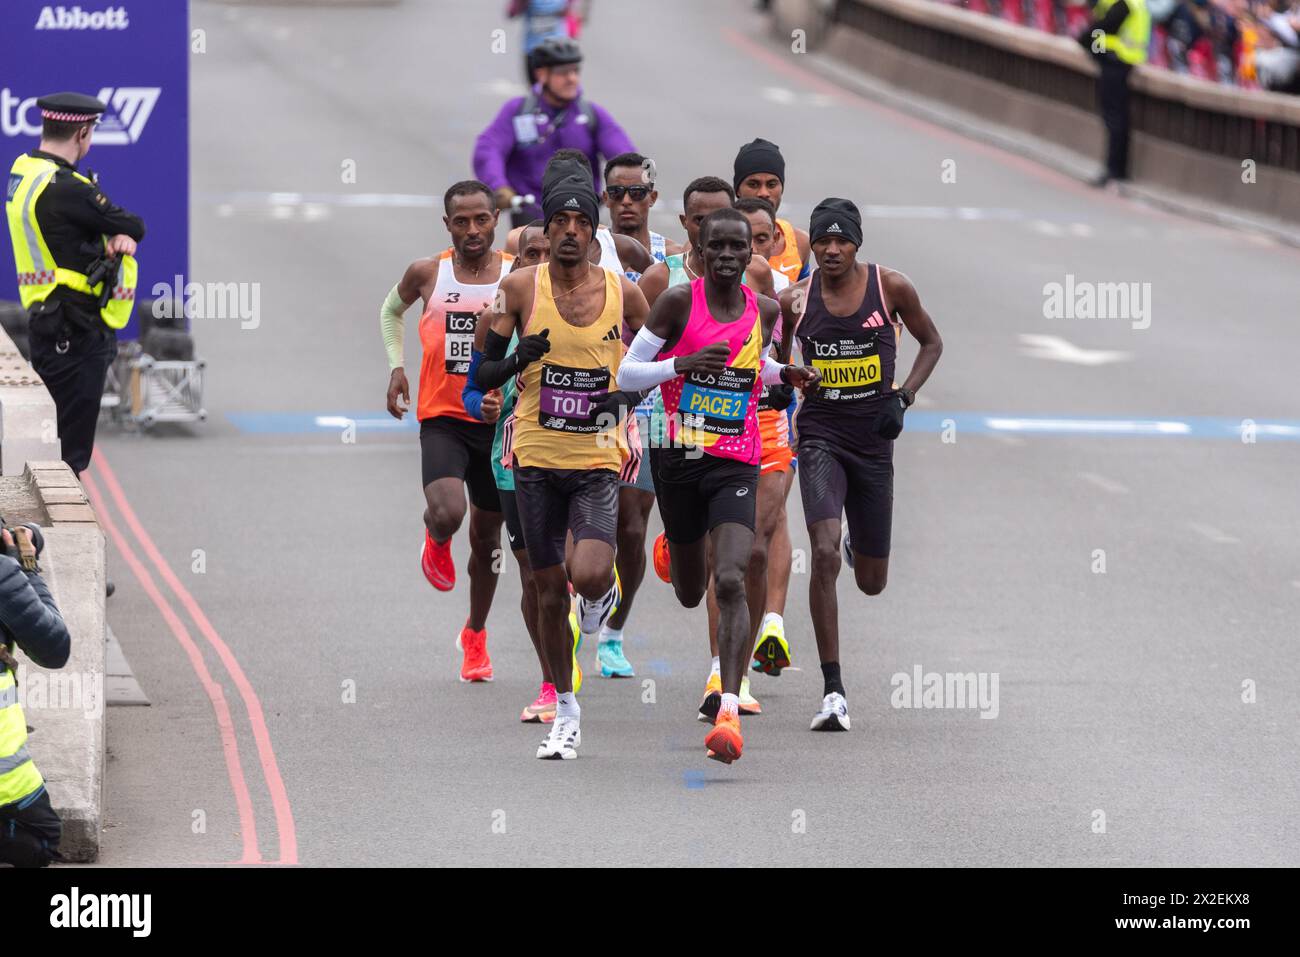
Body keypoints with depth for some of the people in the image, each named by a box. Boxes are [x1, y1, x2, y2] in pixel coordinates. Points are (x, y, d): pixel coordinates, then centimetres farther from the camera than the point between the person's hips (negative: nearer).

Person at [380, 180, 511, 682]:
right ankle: (436, 542, 14)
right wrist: (396, 366, 6)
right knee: (447, 514, -25)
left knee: (486, 536, 13)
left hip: (498, 420, 1)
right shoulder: (427, 273, -2)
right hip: (441, 418, -1)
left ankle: (475, 633, 34)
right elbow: (391, 310, 19)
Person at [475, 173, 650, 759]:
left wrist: (628, 397, -6)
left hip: (598, 461, -1)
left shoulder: (622, 293, -2)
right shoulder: (521, 288, -4)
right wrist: (515, 360, -22)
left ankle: (604, 593, 17)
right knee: (550, 592, 7)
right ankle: (565, 709, 23)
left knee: (589, 576, -21)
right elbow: (482, 376, 0)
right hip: (536, 460, 1)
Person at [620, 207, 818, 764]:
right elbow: (627, 374, -6)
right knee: (690, 594, 16)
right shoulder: (678, 302, -7)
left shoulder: (765, 312, 4)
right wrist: (686, 363, -21)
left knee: (730, 584, -19)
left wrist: (786, 377, 6)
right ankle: (676, 548, 56)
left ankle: (730, 711, -24)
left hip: (737, 465, 0)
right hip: (679, 461, 0)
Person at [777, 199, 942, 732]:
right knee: (824, 555, -23)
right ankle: (833, 692, -18)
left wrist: (903, 397, -5)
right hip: (820, 437, -1)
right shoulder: (793, 301, -2)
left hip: (873, 442, 1)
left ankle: (861, 550, 52)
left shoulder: (890, 288, -4)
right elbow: (776, 363, 14)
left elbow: (931, 342, 9)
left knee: (872, 583, 10)